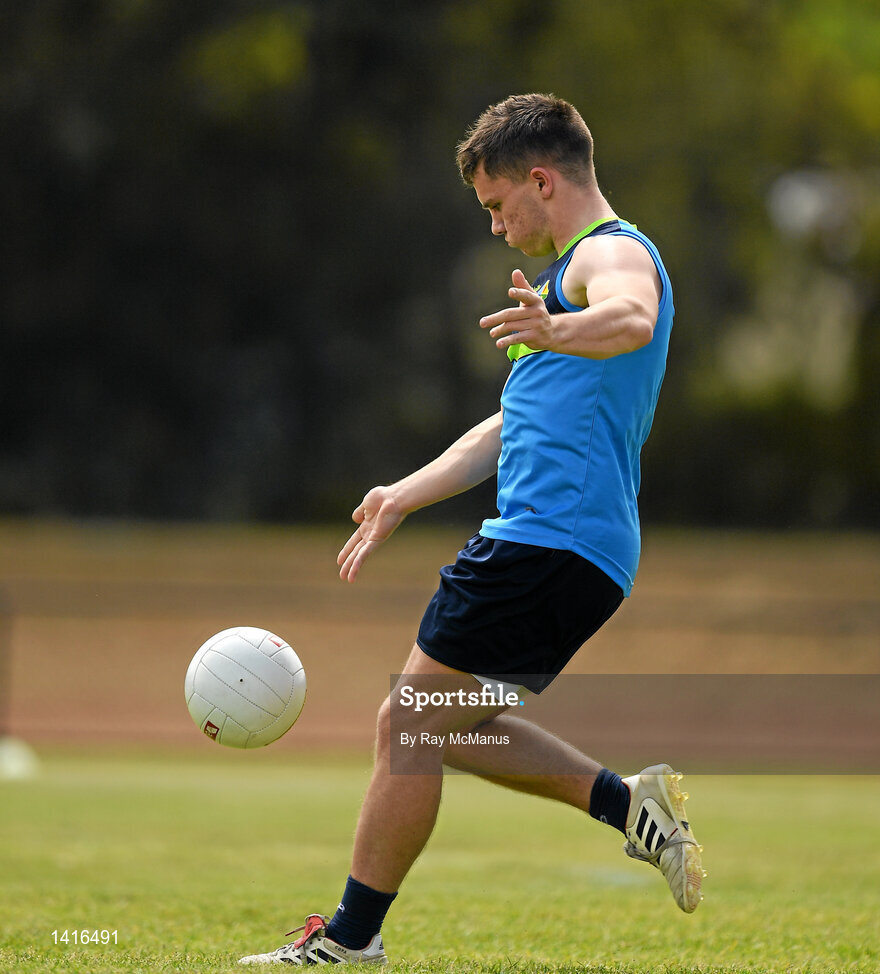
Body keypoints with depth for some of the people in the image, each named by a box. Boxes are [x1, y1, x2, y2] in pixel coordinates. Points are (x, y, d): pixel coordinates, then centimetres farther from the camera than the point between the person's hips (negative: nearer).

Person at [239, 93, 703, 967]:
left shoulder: (613, 253, -7)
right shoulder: (572, 273, 27)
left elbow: (632, 318, -34)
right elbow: (511, 429, 34)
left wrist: (557, 331, -53)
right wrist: (405, 497, 31)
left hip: (550, 539, -11)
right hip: (572, 556, 11)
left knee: (409, 727, -6)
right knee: (430, 725, 16)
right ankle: (624, 802, 12)